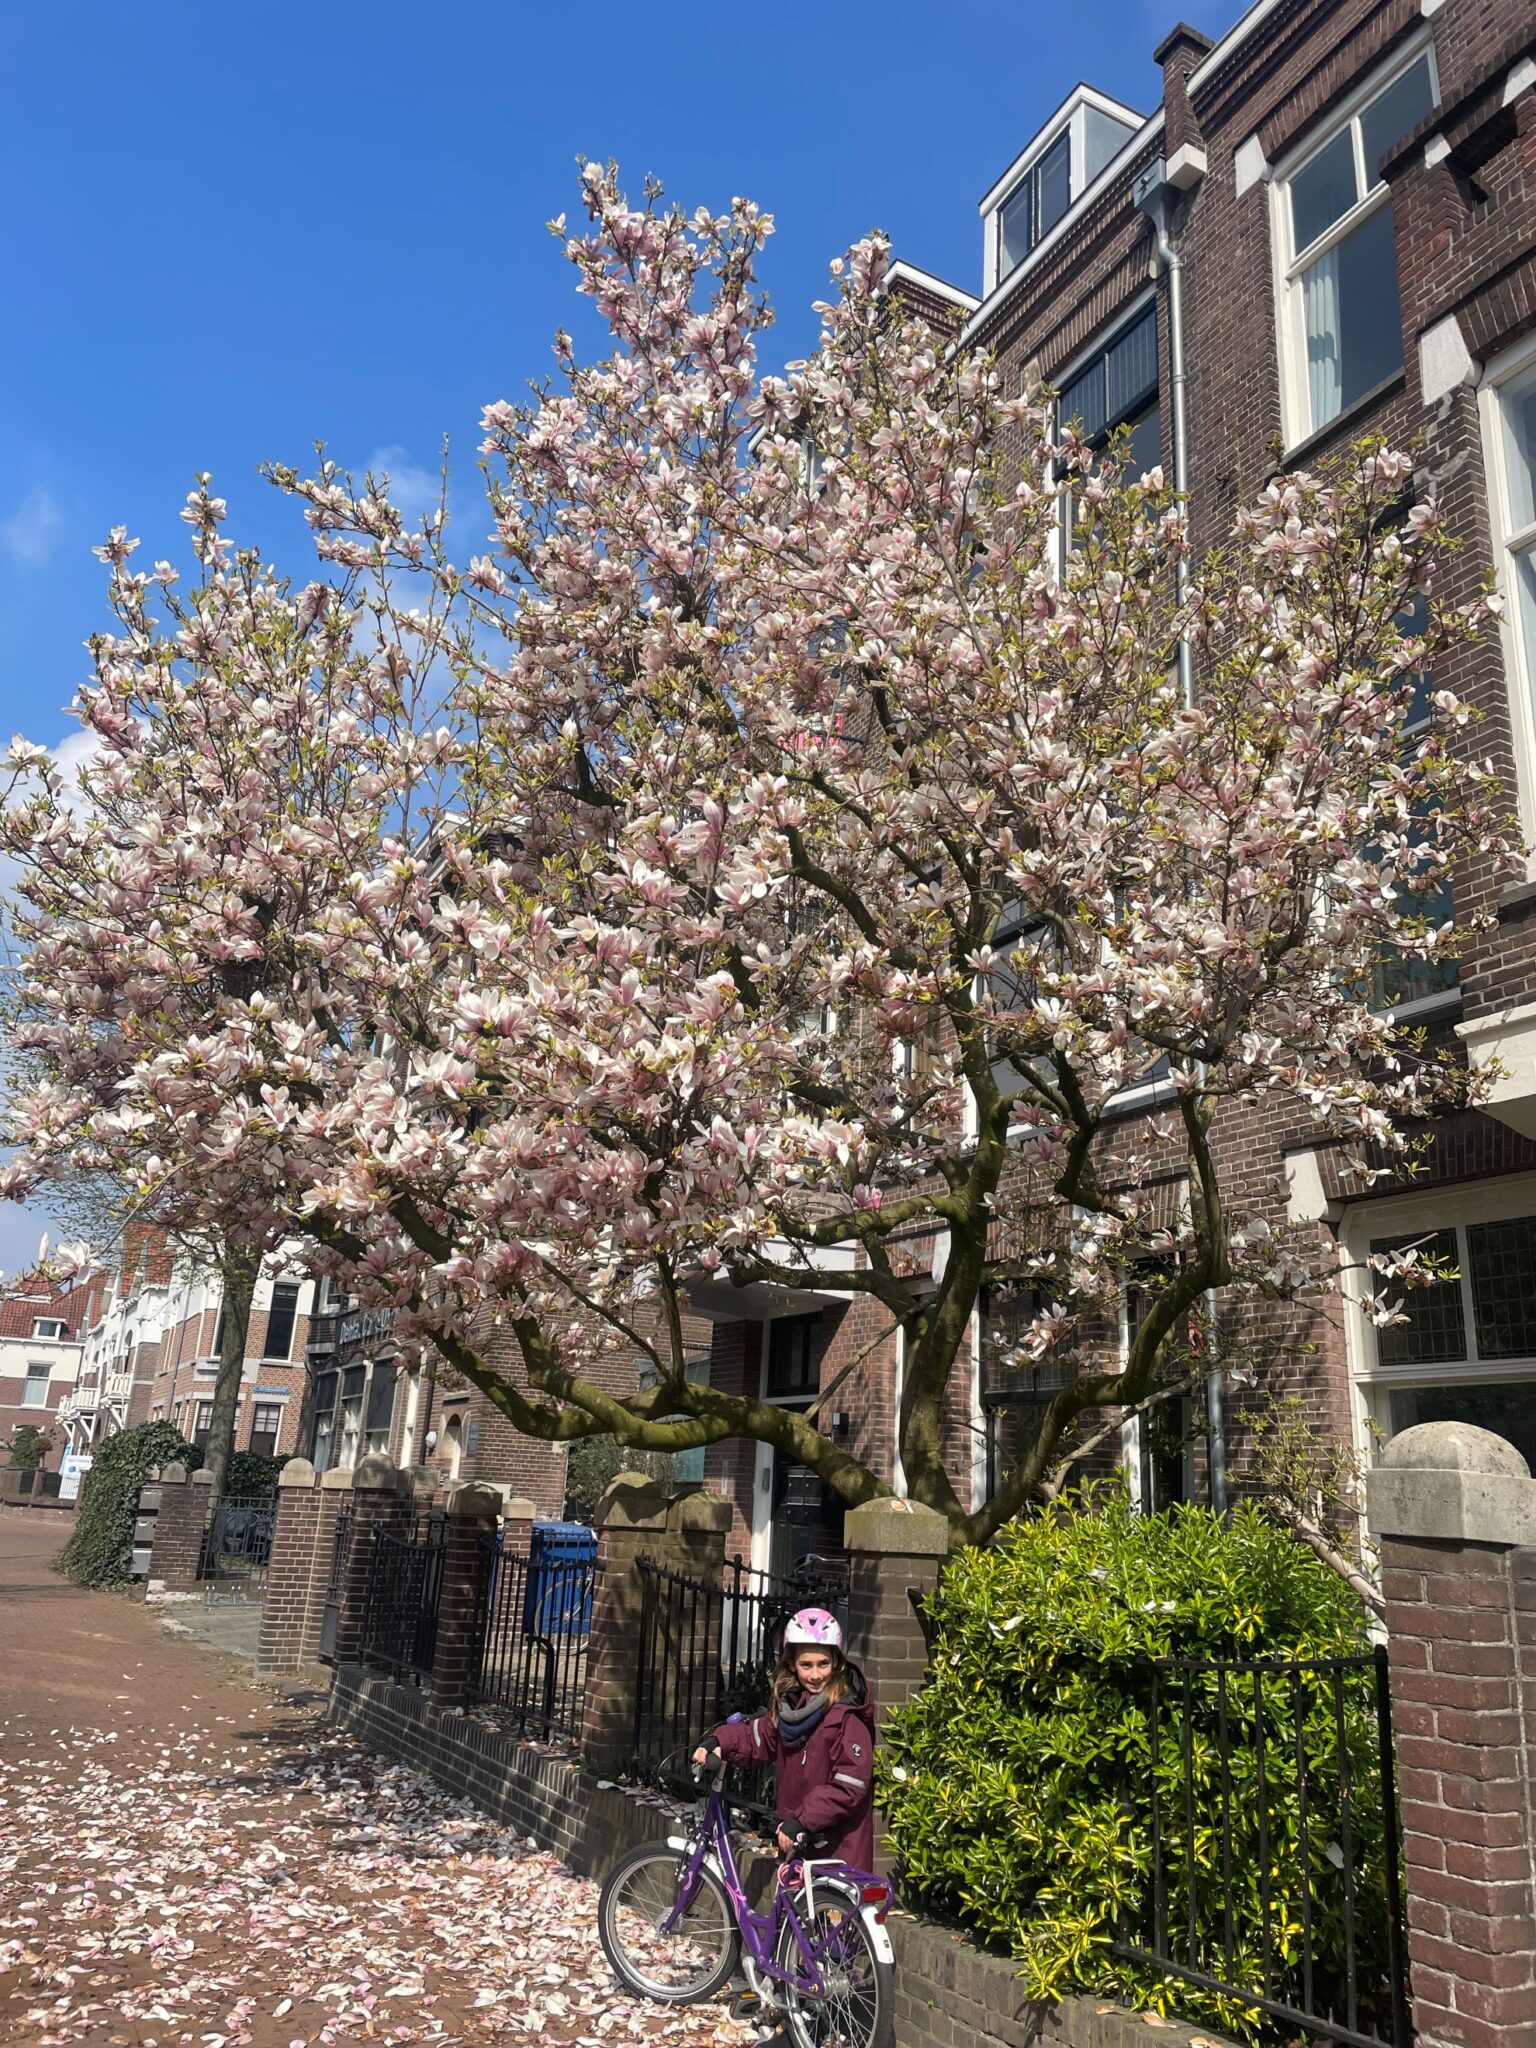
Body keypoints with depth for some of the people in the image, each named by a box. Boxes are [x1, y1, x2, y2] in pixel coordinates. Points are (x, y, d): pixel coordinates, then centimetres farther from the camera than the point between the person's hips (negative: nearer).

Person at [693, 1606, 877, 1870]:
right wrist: (719, 1742, -7)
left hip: (839, 1850, -7)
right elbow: (758, 1735, 11)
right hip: (797, 1844, 8)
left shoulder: (848, 1714, -18)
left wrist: (801, 1821, -22)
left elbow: (850, 1785, -22)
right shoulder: (789, 1705, 7)